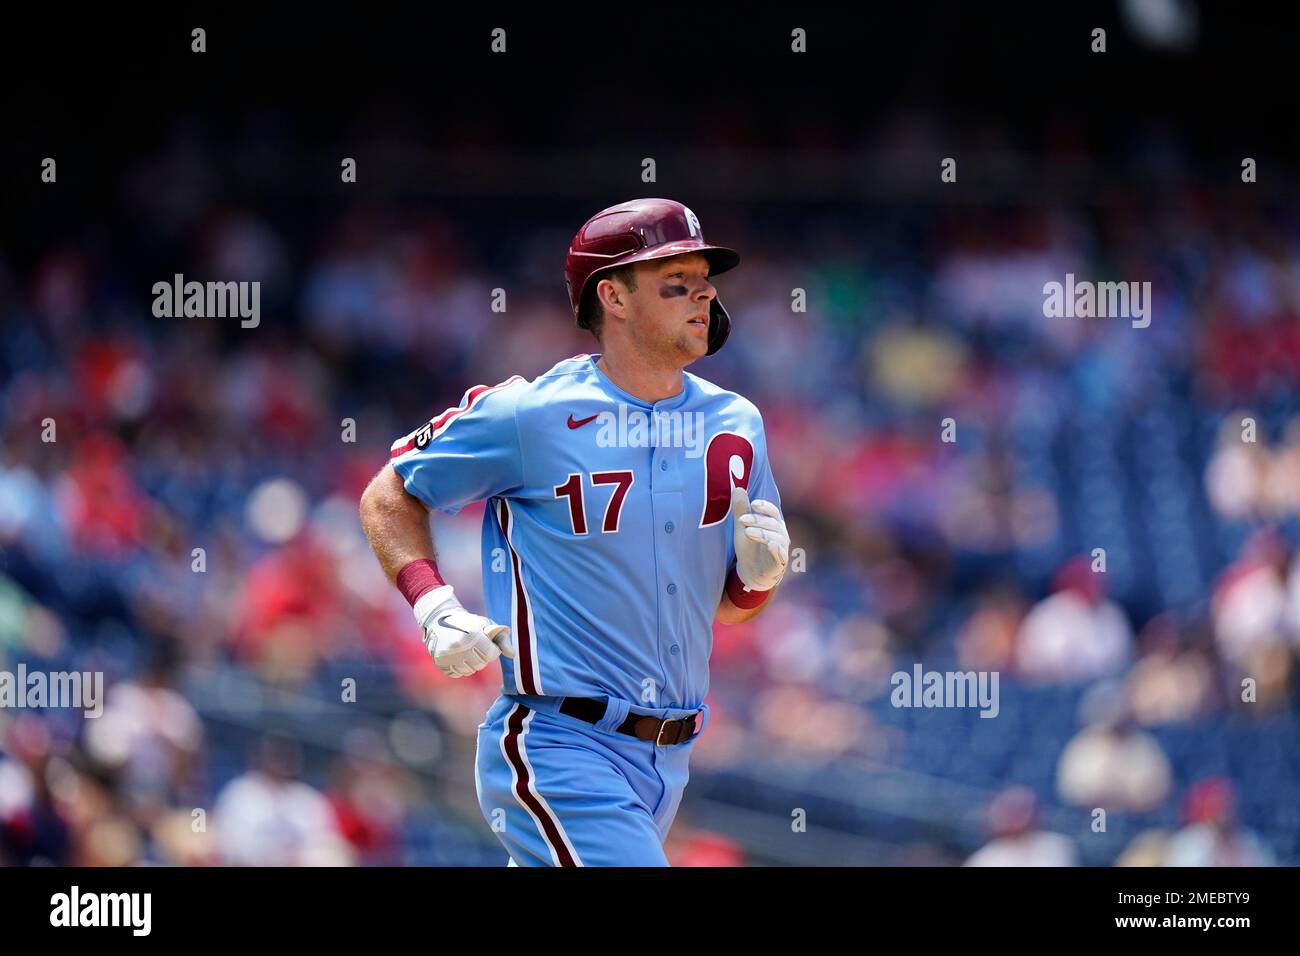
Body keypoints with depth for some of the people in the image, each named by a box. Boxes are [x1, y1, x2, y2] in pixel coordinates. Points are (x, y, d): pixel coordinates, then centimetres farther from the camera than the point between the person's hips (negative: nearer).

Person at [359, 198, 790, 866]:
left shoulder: (734, 427, 9)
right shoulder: (528, 415, -8)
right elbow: (389, 498, 4)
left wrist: (759, 571, -6)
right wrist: (435, 609, -12)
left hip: (667, 759, 7)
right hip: (559, 753, -7)